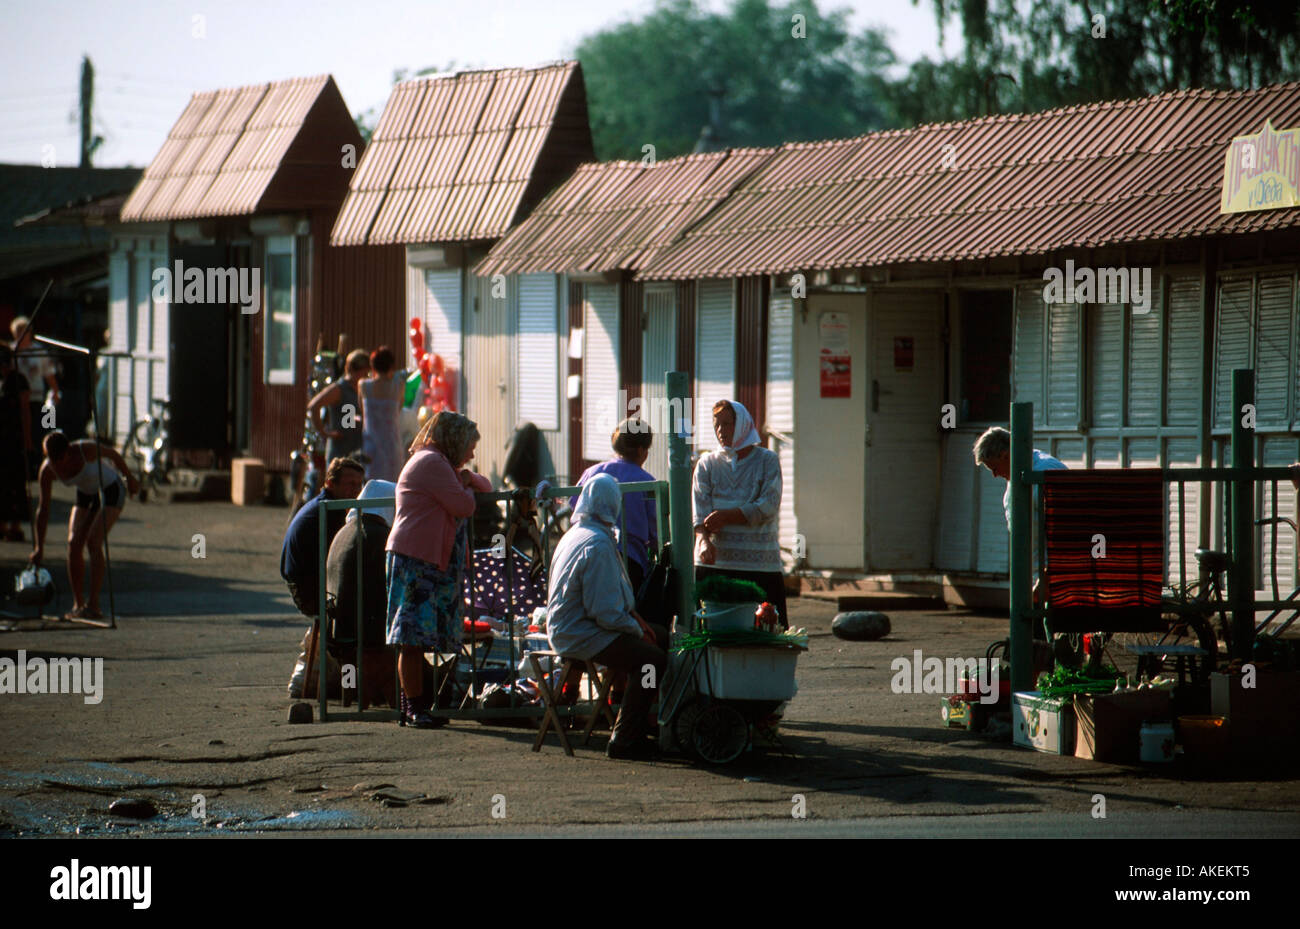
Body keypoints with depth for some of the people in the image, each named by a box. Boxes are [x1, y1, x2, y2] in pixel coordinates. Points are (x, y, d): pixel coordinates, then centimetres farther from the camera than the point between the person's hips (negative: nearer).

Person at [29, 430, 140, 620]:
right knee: (74, 543, -10)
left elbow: (113, 455, -11)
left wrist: (130, 478, 5)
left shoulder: (87, 450, -32)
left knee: (94, 541, -21)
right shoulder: (48, 470, -19)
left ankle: (93, 605, -25)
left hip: (110, 490, -5)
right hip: (85, 496, 5)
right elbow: (43, 509, -15)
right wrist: (39, 548, -15)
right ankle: (78, 604, 0)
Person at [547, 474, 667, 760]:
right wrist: (637, 629, -7)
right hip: (582, 636, -11)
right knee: (653, 658, -22)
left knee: (660, 636, 15)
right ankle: (624, 740, -16)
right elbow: (605, 612, -23)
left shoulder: (576, 533, 13)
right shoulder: (597, 544, -21)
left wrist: (635, 618, 11)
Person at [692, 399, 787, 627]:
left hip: (760, 563, -1)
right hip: (715, 560, 1)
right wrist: (704, 540, -21)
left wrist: (727, 516, -13)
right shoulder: (707, 464, 12)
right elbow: (700, 510, -2)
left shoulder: (767, 460, 8)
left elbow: (769, 506, -5)